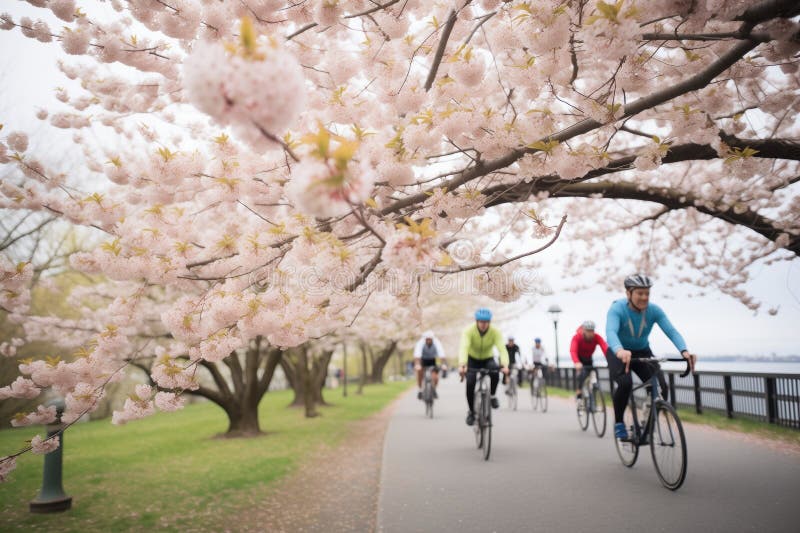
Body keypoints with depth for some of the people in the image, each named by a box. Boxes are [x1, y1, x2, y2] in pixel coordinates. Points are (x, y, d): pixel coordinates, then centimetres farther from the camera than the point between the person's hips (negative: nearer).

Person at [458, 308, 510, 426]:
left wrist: (505, 365, -53)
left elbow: (502, 349, -35)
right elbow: (464, 348, -41)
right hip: (472, 360, 0)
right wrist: (462, 365, -58)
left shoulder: (495, 332, -24)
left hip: (488, 359, 0)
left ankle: (492, 395, -4)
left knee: (495, 372, -33)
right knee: (470, 384, -20)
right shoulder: (469, 331, -27)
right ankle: (471, 411, 4)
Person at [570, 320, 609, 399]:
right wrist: (577, 363, -67)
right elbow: (573, 350, -48)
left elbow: (605, 348, -42)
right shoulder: (577, 337, -33)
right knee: (582, 372, -27)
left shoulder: (597, 337, -27)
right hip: (579, 358, -3)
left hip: (588, 358, 3)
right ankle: (579, 391, -13)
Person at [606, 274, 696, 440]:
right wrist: (619, 351, -65)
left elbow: (671, 331, -28)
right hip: (619, 354, -3)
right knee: (625, 383, -31)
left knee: (661, 387, -18)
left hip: (643, 352, 3)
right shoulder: (617, 309, -25)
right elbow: (611, 331, -43)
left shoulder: (654, 310, -16)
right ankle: (618, 422, -6)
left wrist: (684, 351, -49)